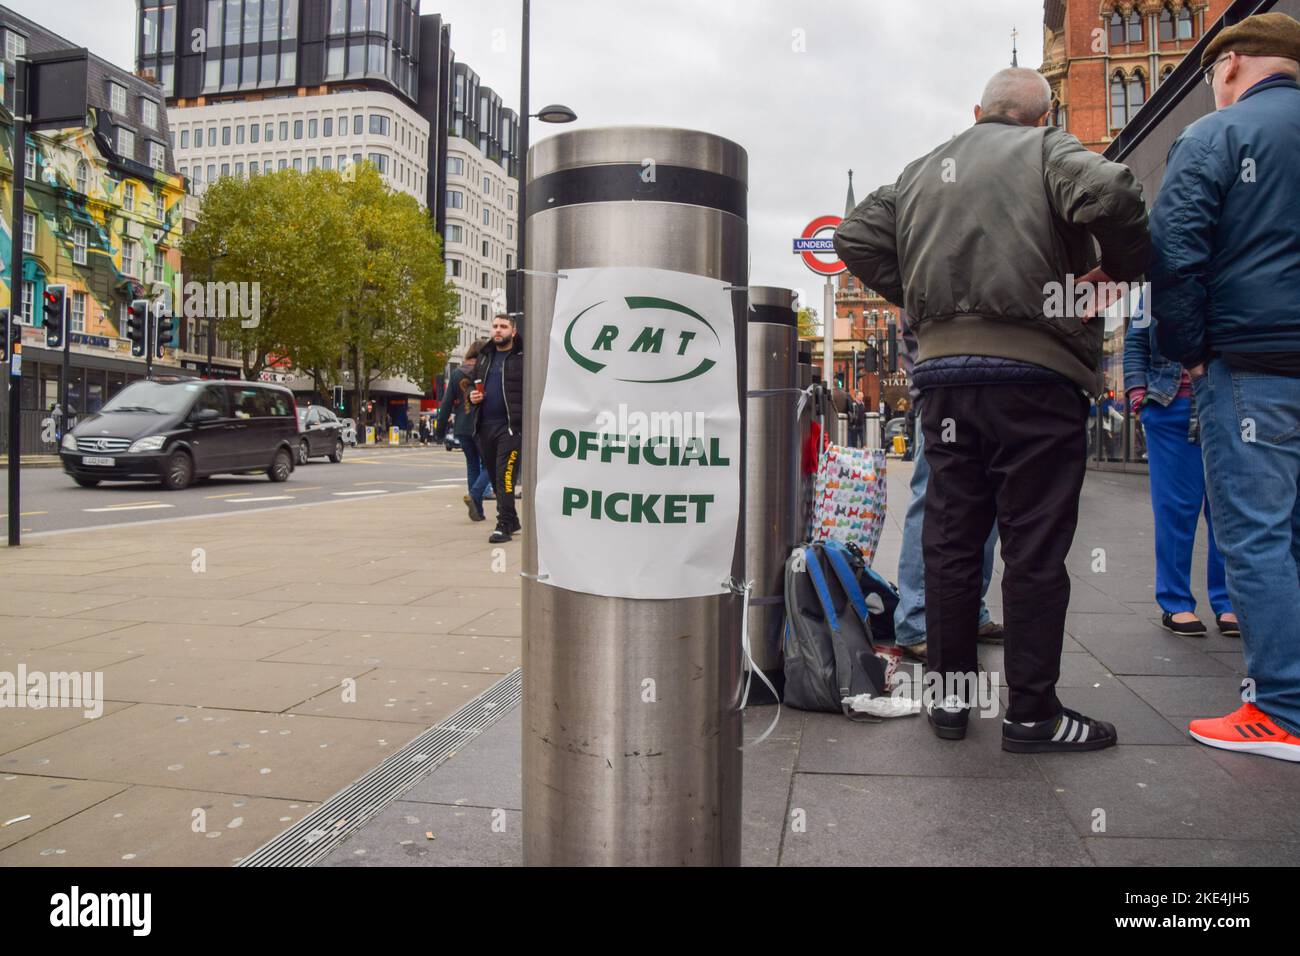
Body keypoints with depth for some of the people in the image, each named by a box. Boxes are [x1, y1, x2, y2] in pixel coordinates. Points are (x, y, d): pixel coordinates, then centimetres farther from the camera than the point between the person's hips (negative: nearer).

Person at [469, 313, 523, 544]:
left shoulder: (523, 357, -4)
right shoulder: (484, 356, 17)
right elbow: (476, 382, 29)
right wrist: (473, 395, 7)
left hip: (510, 426, -7)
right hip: (485, 427, 7)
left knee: (505, 476, -12)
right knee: (495, 477, 14)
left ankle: (504, 526, -7)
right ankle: (511, 521, 27)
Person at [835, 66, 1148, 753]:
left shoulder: (922, 170, 18)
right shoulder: (1047, 149, 2)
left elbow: (856, 237, 14)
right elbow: (1109, 194, -16)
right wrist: (1123, 266, 0)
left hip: (942, 368, 5)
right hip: (1034, 369, -5)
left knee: (950, 540, 10)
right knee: (1035, 548, 1)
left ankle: (948, 696, 18)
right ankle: (1032, 713, 7)